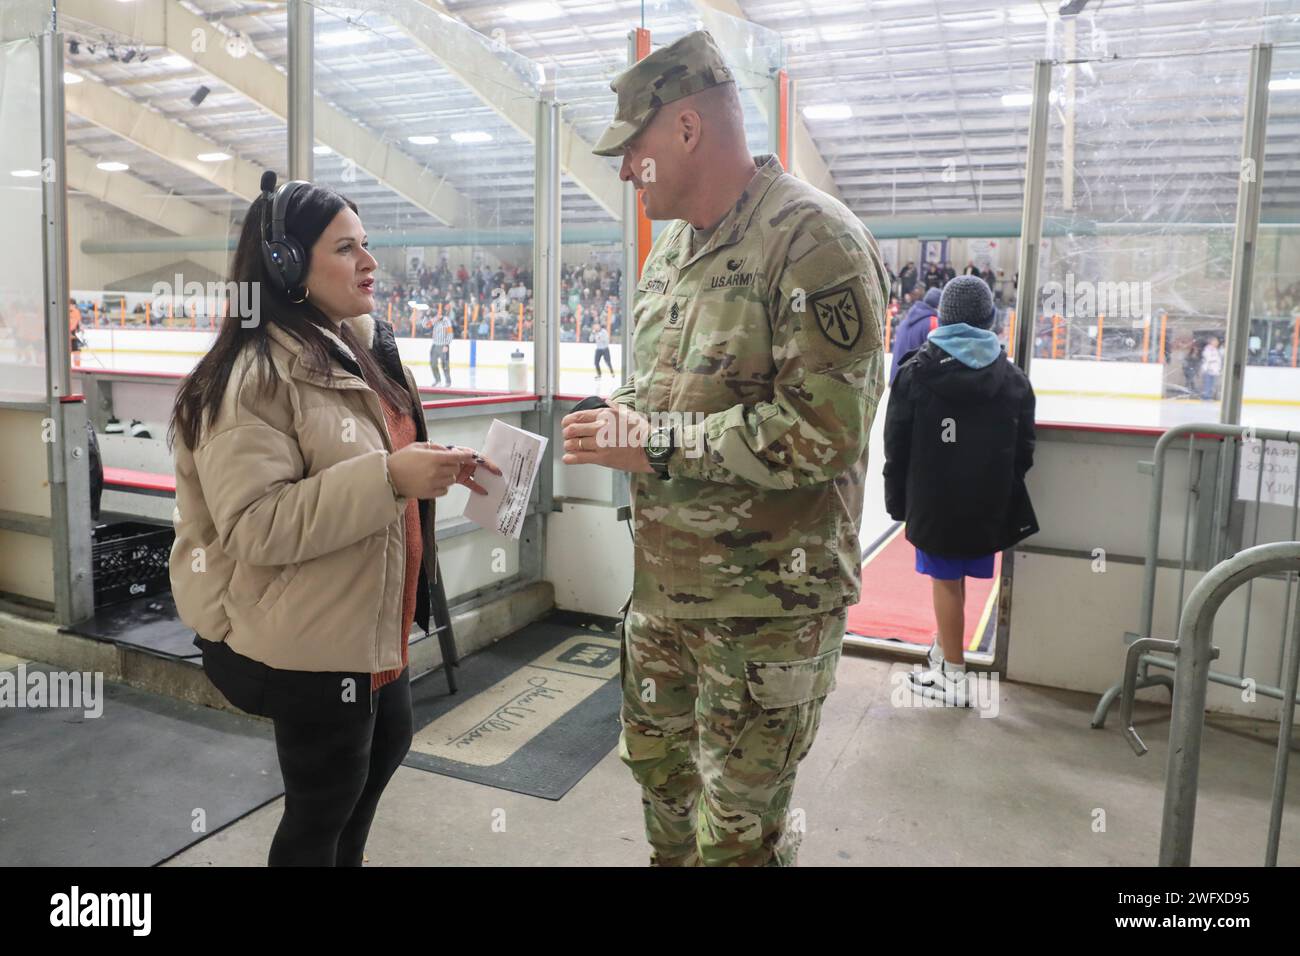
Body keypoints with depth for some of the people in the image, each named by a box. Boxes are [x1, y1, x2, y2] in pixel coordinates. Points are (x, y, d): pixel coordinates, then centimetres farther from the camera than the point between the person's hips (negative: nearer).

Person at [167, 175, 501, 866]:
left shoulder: (360, 347, 8)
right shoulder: (256, 377, -20)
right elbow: (254, 526, -27)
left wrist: (436, 468, 5)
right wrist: (390, 478, -33)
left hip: (371, 621, 9)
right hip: (309, 636, -9)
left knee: (386, 745, 25)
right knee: (321, 803, 9)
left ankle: (347, 857, 48)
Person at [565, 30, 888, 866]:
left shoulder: (813, 242, -17)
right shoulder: (674, 248, 11)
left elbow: (823, 428, -25)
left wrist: (654, 444, -20)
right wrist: (617, 419, -1)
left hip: (767, 601, -8)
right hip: (664, 582, 9)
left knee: (738, 830, 8)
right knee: (658, 763, 25)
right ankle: (672, 855, 50)